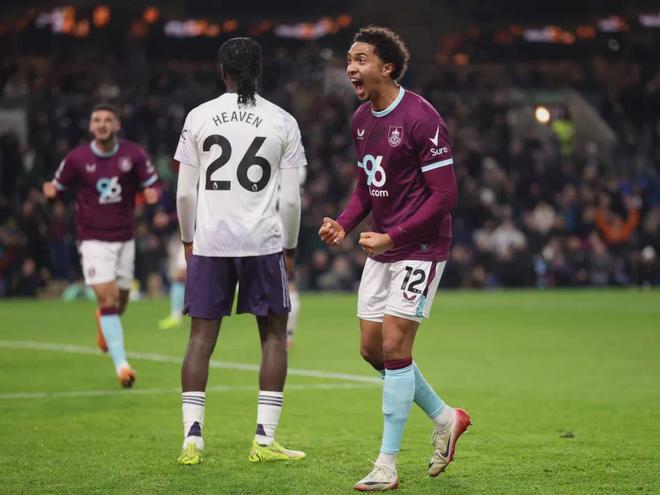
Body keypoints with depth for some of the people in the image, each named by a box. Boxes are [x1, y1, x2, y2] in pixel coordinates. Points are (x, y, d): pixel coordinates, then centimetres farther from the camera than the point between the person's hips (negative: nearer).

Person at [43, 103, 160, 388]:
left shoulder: (134, 154, -4)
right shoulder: (76, 158, -6)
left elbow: (152, 184, -1)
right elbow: (59, 187, 5)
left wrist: (152, 193, -22)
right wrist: (50, 191, -16)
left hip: (124, 238, 3)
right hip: (94, 239, -3)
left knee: (120, 301, 11)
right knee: (108, 299, -15)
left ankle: (103, 323, 50)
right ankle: (121, 364, -14)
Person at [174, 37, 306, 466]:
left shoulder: (199, 117, 2)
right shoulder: (283, 122, 1)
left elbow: (184, 193, 3)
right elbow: (291, 199, 0)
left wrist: (188, 239, 17)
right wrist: (289, 246, 13)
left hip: (209, 241, 1)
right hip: (263, 241, -1)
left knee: (202, 337, 5)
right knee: (274, 335, 10)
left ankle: (192, 438, -3)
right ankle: (265, 439, 4)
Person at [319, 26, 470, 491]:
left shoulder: (421, 118, -18)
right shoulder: (362, 120, 8)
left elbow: (444, 194, -18)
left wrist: (392, 237, -22)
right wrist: (344, 224, 1)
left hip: (419, 249, -8)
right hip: (382, 249, 8)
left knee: (394, 348, -10)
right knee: (373, 349, 9)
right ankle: (445, 417, 30)